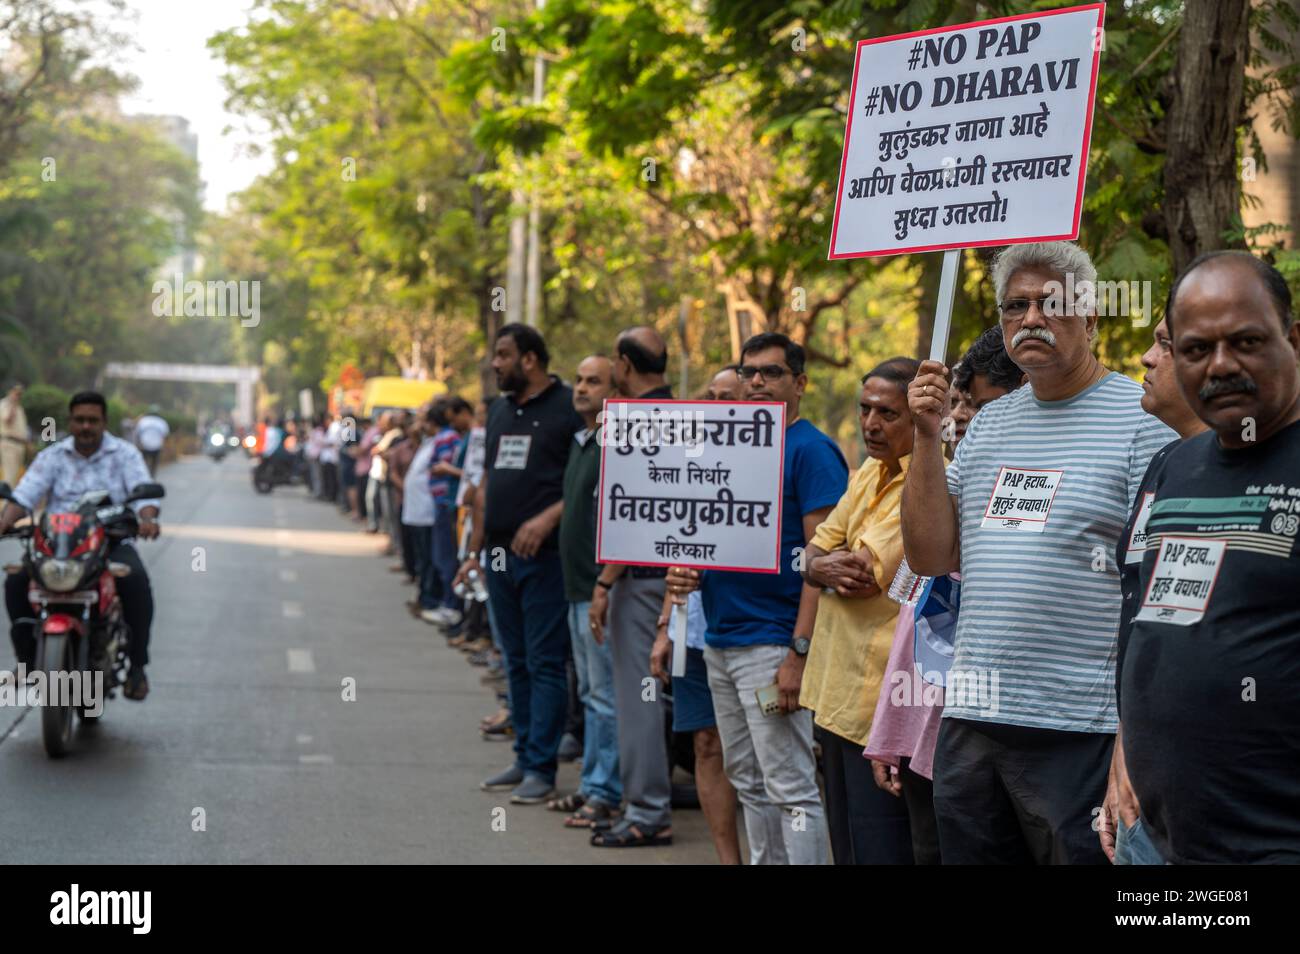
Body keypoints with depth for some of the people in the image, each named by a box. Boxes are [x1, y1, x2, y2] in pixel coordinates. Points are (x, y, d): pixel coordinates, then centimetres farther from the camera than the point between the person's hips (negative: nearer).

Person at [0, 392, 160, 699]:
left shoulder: (125, 454, 5)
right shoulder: (53, 456, 10)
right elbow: (25, 493, -3)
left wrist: (148, 518, -33)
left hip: (112, 543, -2)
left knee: (136, 581, -32)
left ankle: (136, 665, -22)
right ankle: (27, 657, -6)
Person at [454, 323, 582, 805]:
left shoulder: (569, 406, -8)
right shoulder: (500, 410, 16)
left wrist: (547, 518, -25)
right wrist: (474, 550, 17)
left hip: (544, 555, -8)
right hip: (501, 555, 8)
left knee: (544, 664, -3)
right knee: (516, 663, 13)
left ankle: (541, 766, 1)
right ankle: (524, 757, 21)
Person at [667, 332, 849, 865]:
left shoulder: (810, 451, -9)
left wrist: (799, 653, -21)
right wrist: (688, 571, 1)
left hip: (771, 643, -8)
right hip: (720, 639, 8)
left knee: (790, 789, -6)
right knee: (747, 782, 14)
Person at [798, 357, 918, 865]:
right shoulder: (870, 472, 12)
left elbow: (867, 576, -22)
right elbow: (814, 551, 13)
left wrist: (833, 562, -2)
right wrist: (823, 567, -9)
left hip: (880, 703, -9)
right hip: (836, 690, 9)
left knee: (878, 848, -3)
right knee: (845, 845, 18)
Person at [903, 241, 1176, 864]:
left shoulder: (1143, 420, -5)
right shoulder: (989, 424, 15)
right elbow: (930, 557, 11)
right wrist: (927, 436, 0)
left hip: (1082, 735, -6)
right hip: (972, 720, 6)